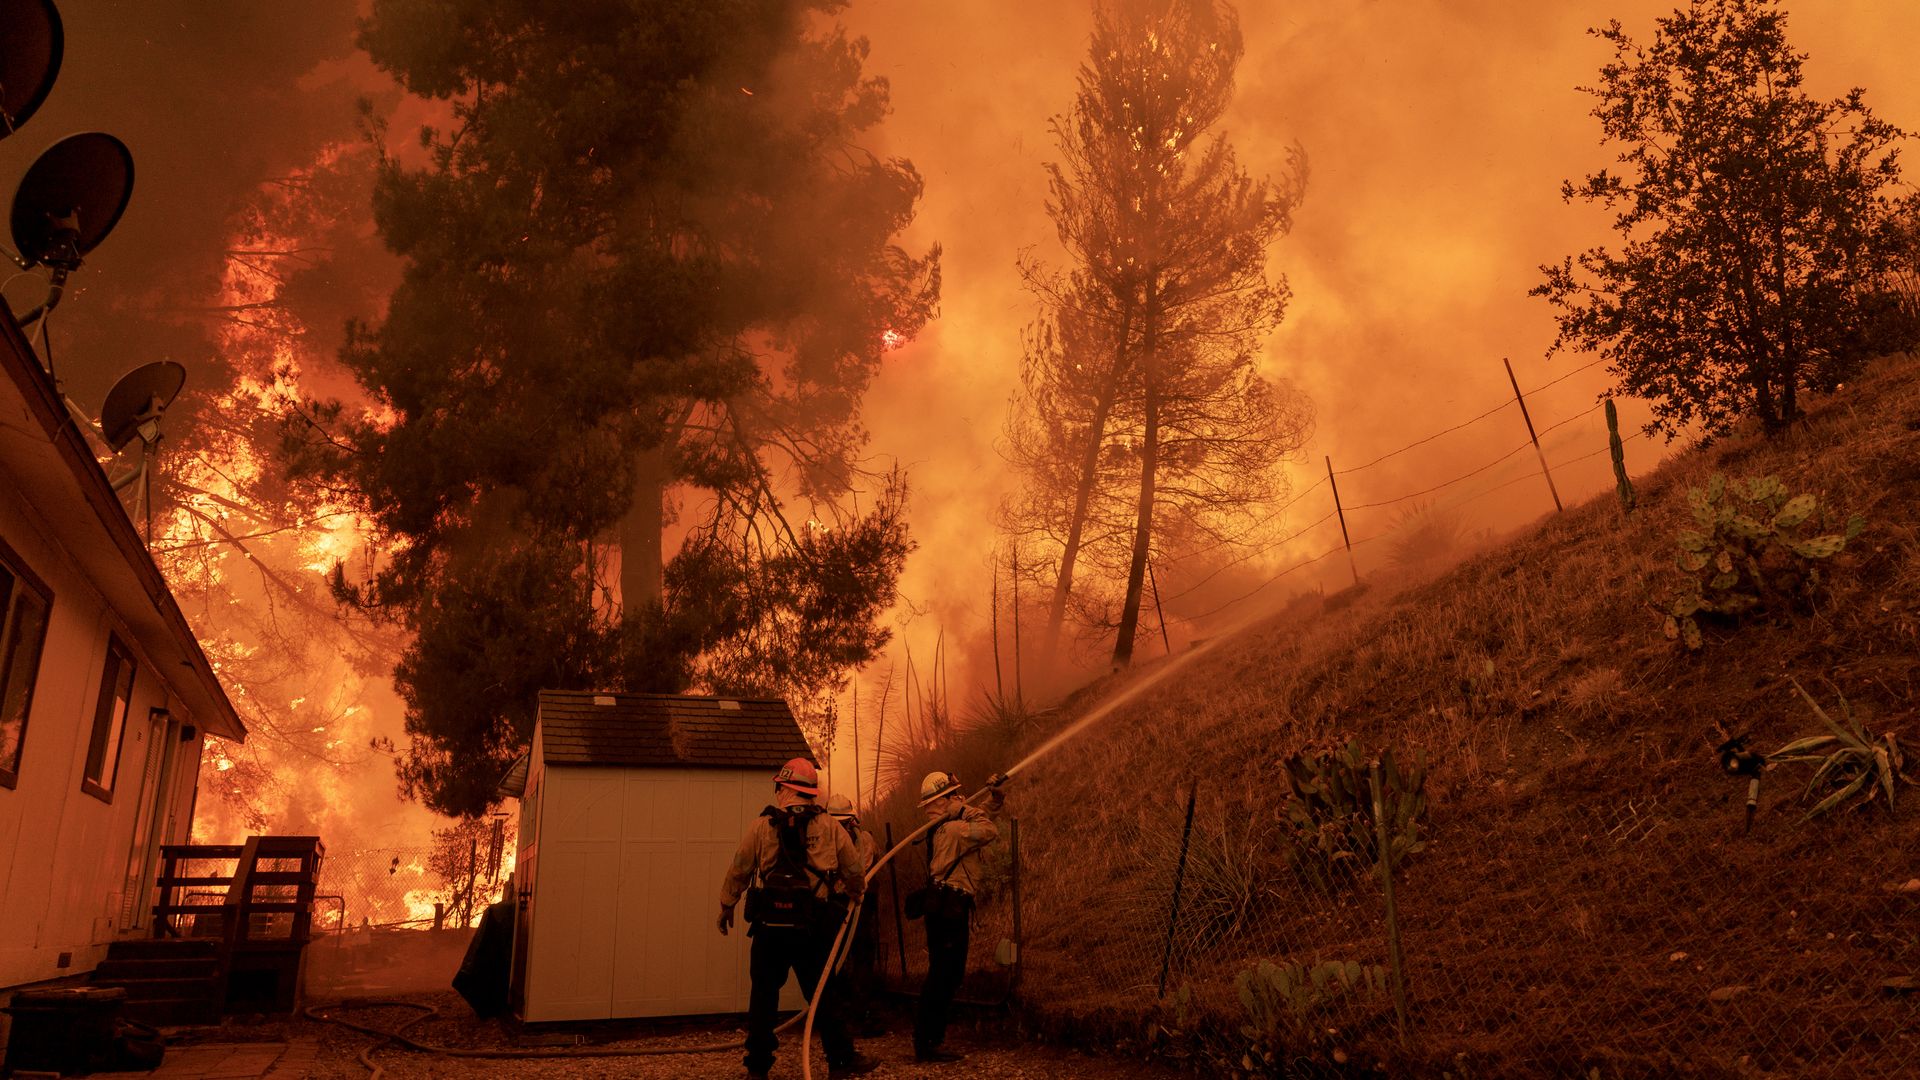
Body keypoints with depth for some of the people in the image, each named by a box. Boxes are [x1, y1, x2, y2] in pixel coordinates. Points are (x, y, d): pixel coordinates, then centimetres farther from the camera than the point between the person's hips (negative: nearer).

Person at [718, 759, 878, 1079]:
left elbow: (739, 871, 3)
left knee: (764, 993, 10)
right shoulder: (830, 827, 1)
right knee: (821, 995, 12)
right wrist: (855, 893, 31)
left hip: (770, 924, -1)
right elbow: (855, 871, 9)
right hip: (813, 928, 1)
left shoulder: (761, 826, -2)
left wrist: (726, 906, 19)